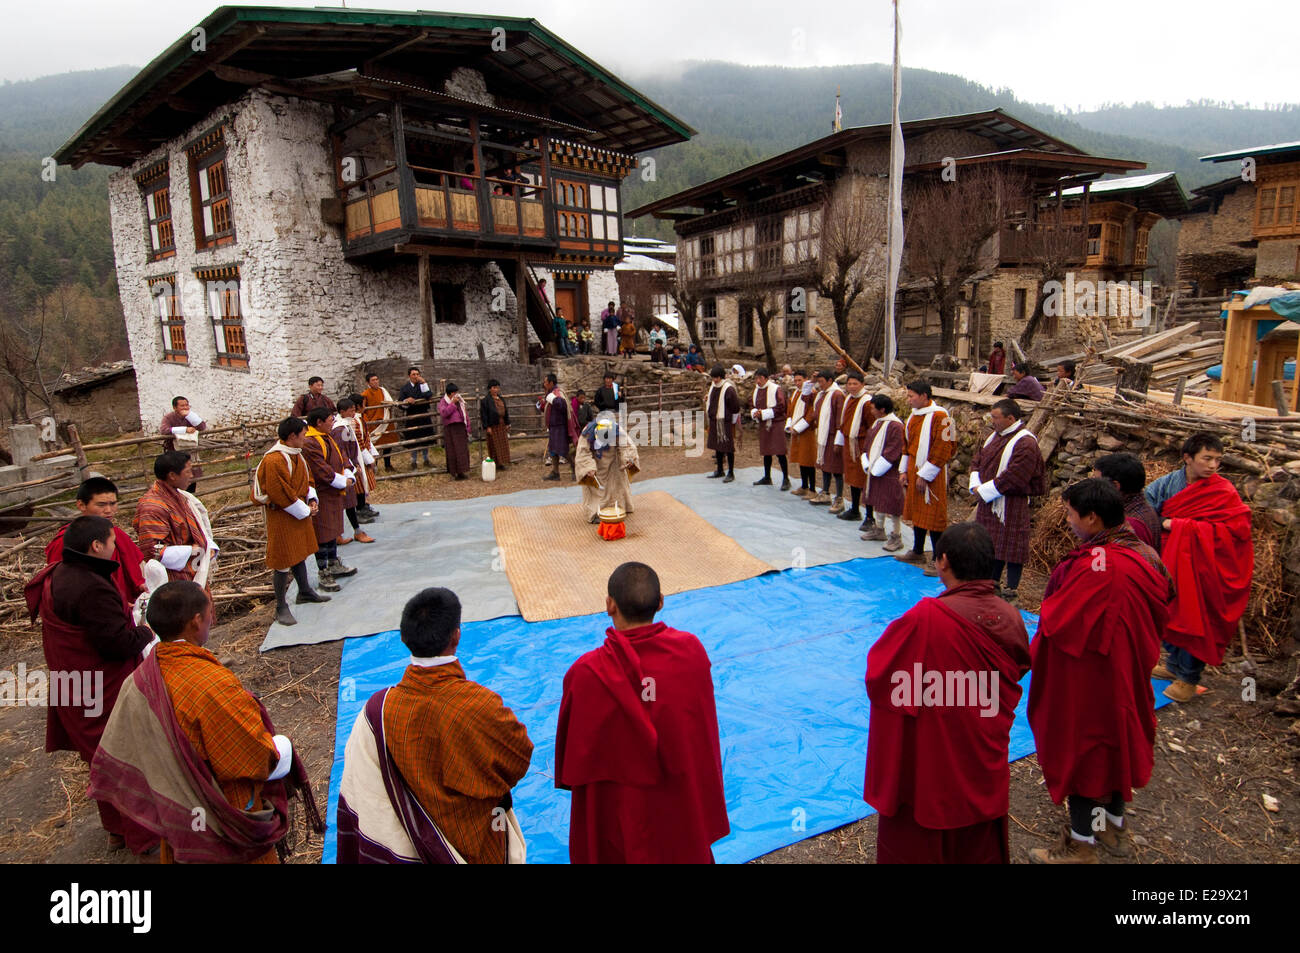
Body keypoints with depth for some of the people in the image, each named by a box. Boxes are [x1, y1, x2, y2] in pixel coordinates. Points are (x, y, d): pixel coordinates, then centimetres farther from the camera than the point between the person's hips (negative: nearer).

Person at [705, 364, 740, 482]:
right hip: (714, 422, 7)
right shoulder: (713, 386, 7)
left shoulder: (728, 388, -16)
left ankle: (731, 474, 7)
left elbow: (735, 406, -11)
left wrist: (732, 421, -3)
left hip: (725, 422, -7)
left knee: (728, 448, -1)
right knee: (717, 447, 14)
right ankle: (719, 471, 26)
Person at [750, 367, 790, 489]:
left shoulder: (776, 389, -12)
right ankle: (767, 478, 24)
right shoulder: (757, 389, 9)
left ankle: (786, 479, -2)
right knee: (766, 452, 14)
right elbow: (753, 405, 19)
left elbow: (781, 407, -15)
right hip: (763, 424, 7)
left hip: (776, 424, -7)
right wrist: (755, 412, -4)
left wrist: (764, 413, -17)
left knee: (779, 452, -8)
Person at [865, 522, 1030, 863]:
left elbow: (877, 669, -18)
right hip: (986, 757, 5)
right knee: (979, 840, 26)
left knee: (916, 841, 18)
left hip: (929, 756, -5)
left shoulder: (926, 618, -29)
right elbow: (1019, 669, 6)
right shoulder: (1009, 618, -11)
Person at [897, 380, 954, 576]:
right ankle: (917, 552, 30)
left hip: (931, 476, -8)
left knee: (933, 516, -3)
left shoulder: (939, 417, -17)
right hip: (914, 472, 8)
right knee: (916, 512, 17)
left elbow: (942, 450, -18)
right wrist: (904, 470, 11)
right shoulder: (914, 416, 10)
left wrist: (924, 475, -17)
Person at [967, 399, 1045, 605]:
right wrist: (976, 485, -2)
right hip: (988, 504, 8)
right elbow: (977, 460, 14)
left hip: (1011, 506, -8)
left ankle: (1011, 592, 10)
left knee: (1011, 548, 0)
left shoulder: (1025, 443, -16)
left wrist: (985, 491, -17)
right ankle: (993, 583, 31)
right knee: (992, 545, 17)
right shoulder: (995, 436, 11)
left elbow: (1014, 477, -22)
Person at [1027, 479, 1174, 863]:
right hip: (1124, 673, 9)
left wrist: (1031, 653, -8)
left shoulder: (1095, 565, -31)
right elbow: (1156, 617, 8)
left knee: (1083, 750, 8)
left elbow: (1059, 622, -25)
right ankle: (1114, 827, 43)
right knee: (1113, 745, 24)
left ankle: (1080, 844, 26)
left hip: (1087, 679, -9)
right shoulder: (1140, 554, -2)